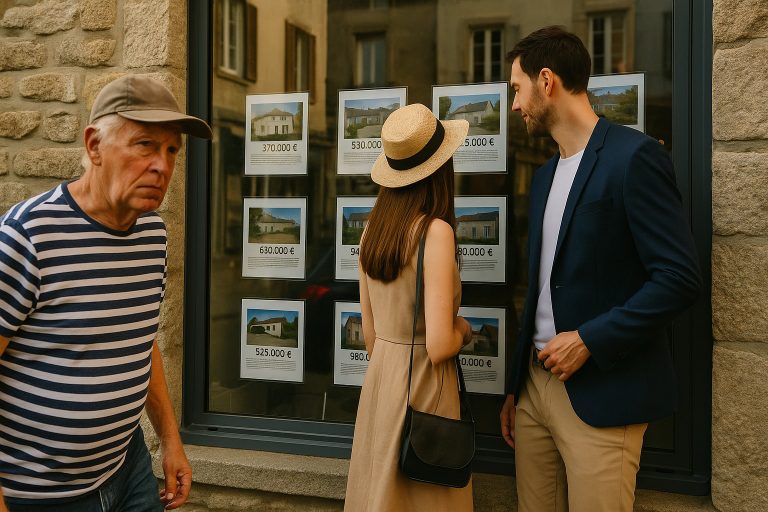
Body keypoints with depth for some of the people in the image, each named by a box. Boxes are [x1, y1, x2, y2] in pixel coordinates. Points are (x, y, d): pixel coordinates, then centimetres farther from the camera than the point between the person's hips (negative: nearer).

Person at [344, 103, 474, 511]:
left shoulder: (373, 228, 2)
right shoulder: (435, 231, -19)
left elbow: (369, 332, 10)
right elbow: (438, 346, -22)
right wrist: (462, 330, -3)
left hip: (379, 380, 7)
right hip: (422, 386, -7)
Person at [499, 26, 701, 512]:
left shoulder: (634, 155, -10)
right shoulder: (545, 175, 14)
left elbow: (680, 277, -16)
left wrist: (588, 340, -18)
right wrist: (516, 386, 16)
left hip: (602, 393, -7)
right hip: (535, 383, 7)